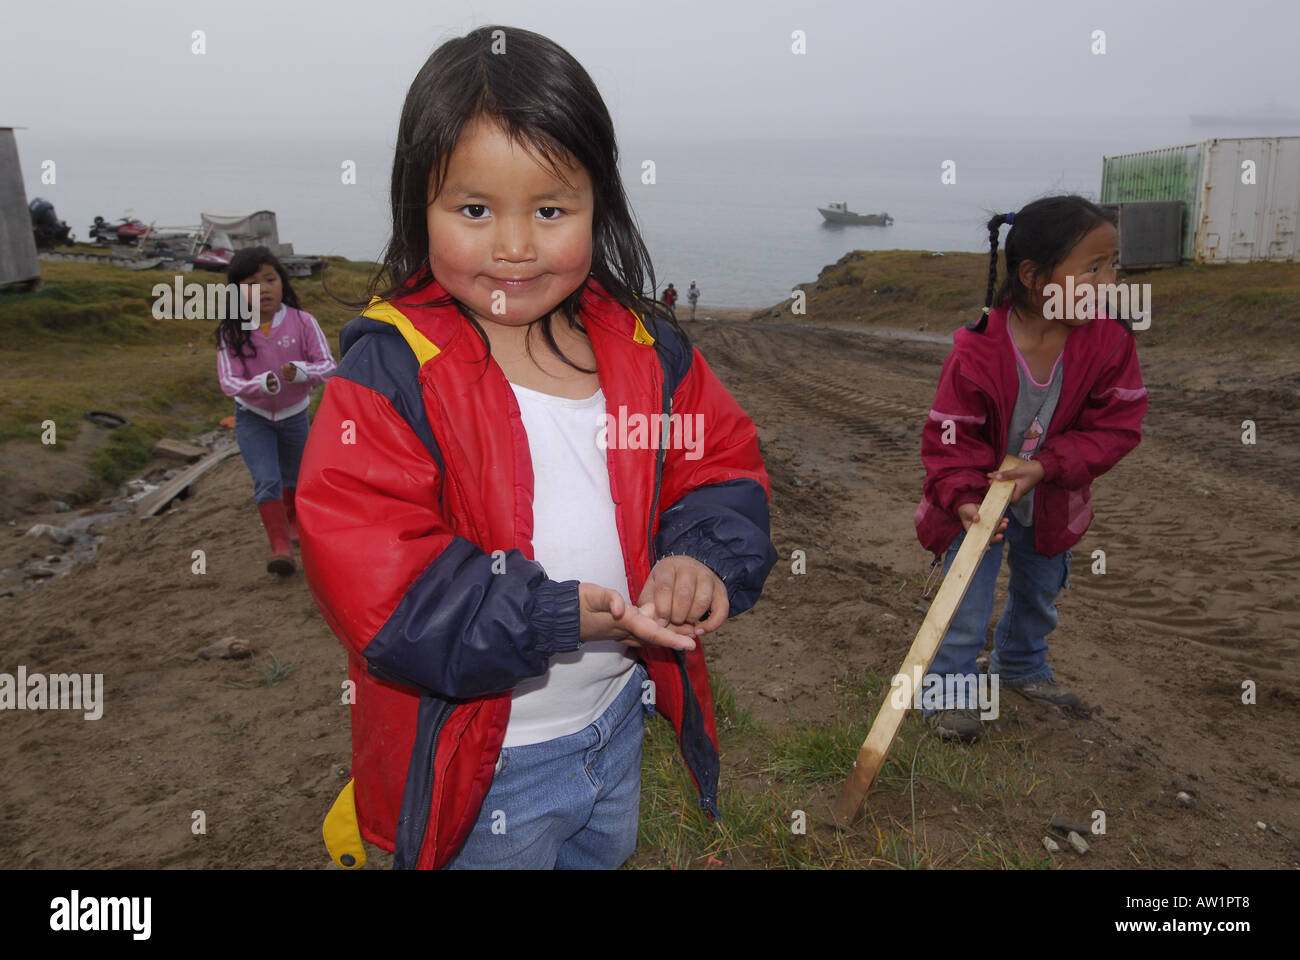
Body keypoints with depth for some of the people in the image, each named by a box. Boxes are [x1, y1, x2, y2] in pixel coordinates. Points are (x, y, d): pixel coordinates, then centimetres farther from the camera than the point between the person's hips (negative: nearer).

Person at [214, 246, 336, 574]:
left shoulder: (302, 322, -19)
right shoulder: (231, 332, -17)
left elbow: (328, 366, -19)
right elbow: (228, 381, -21)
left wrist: (299, 372, -40)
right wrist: (263, 384, -40)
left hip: (294, 414, 1)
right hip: (252, 416, -1)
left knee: (293, 479, 22)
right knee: (266, 480, -16)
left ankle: (294, 522, 51)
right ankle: (280, 545, -8)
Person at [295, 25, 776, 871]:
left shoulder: (643, 347, -5)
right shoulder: (390, 370, -21)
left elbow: (723, 463, 3)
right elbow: (362, 565, -26)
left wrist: (703, 559, -19)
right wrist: (561, 617, -30)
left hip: (619, 720, 6)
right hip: (476, 767, -5)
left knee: (608, 854, 32)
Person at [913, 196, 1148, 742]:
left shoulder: (1109, 340, -20)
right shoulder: (977, 353, -30)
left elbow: (1118, 425, -15)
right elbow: (948, 437, -23)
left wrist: (1045, 465, -26)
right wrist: (965, 499, -36)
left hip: (1050, 502, 5)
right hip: (980, 502, -4)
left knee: (1040, 593, 25)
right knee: (966, 604, -1)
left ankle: (1021, 664, 52)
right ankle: (947, 689, 23)